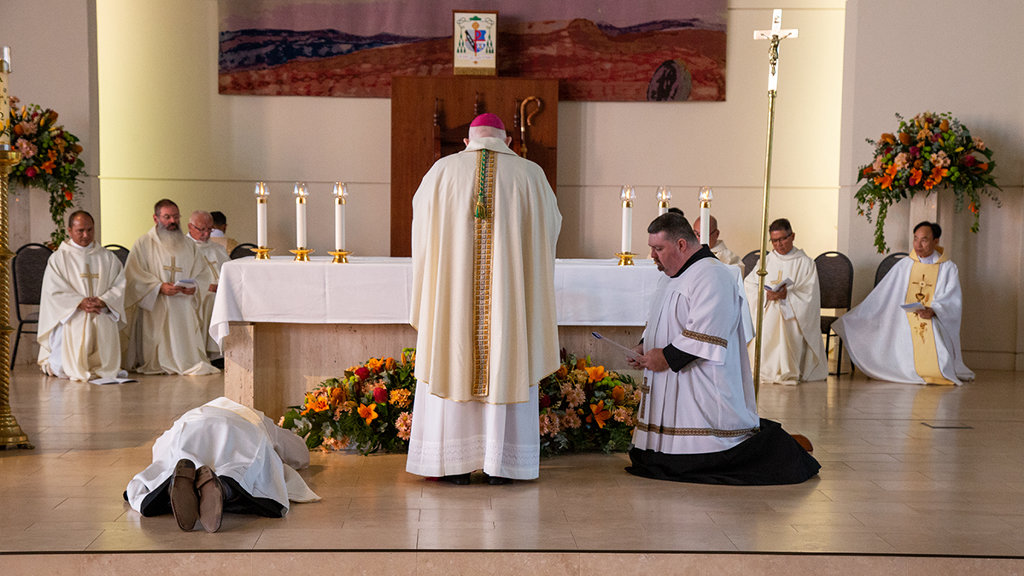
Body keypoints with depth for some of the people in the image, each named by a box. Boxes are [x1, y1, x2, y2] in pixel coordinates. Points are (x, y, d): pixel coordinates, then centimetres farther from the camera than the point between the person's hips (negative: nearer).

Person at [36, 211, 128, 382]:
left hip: (102, 315, 2)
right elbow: (54, 291, -4)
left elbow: (120, 285, 6)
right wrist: (80, 302, -17)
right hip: (70, 315, -2)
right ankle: (50, 363, 13)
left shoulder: (107, 257, 14)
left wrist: (103, 300, -12)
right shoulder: (58, 258, 6)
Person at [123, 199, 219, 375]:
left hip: (184, 308, 3)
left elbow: (203, 273, 13)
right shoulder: (143, 244, 4)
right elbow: (133, 275, -5)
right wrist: (159, 287, -18)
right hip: (155, 309, -3)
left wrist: (194, 287, -9)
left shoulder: (189, 245, 16)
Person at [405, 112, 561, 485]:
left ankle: (456, 461, 10)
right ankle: (499, 464, 10)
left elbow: (420, 214, 18)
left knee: (453, 366, 7)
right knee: (506, 367, 7)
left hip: (453, 290, 0)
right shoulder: (530, 175, 1)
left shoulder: (443, 170, 1)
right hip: (509, 294, 0)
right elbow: (550, 225, 14)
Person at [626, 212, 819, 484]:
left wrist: (667, 357, -18)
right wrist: (645, 347, 8)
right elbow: (660, 322, 27)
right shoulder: (671, 276, 17)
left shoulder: (712, 277, -16)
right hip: (672, 390, 10)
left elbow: (704, 334, -24)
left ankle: (778, 446, 6)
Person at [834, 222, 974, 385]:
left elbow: (953, 300, -7)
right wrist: (852, 319, 9)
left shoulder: (948, 268, 5)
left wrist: (933, 310, -29)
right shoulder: (904, 265, 12)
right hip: (906, 326, 2)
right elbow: (880, 296, 13)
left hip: (935, 325, -2)